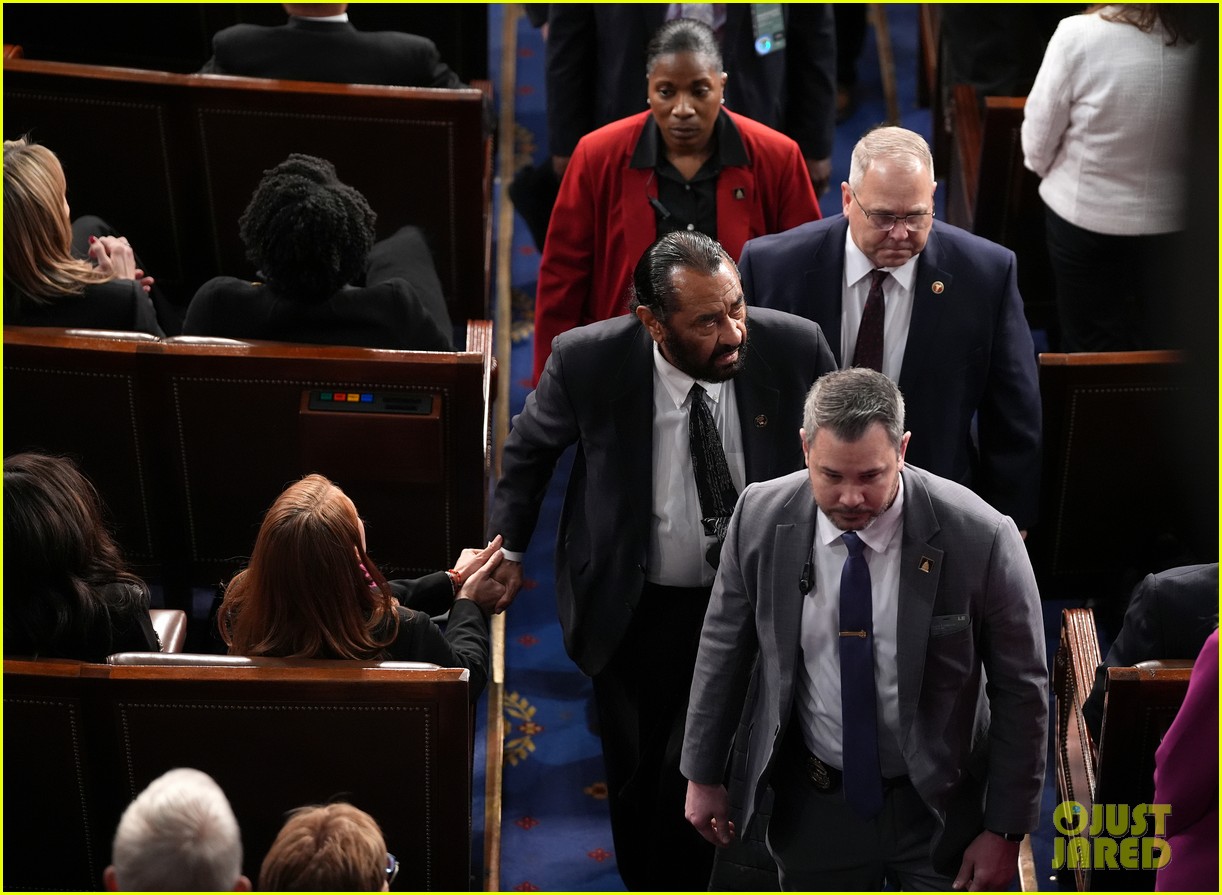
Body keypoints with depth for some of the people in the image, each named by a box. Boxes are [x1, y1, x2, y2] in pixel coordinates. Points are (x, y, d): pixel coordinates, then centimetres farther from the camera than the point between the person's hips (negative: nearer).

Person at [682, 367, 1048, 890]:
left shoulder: (980, 538, -22)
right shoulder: (760, 519, -13)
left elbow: (1020, 691, -11)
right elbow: (725, 649, 2)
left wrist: (1005, 830, -8)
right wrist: (703, 775, 8)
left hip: (940, 807, -2)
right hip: (814, 807, 2)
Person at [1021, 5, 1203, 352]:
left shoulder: (1079, 36, -25)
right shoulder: (1209, 39, -18)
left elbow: (1037, 145, -13)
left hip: (1086, 216, -2)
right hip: (1173, 222, 2)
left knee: (1091, 348, 17)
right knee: (1158, 348, 20)